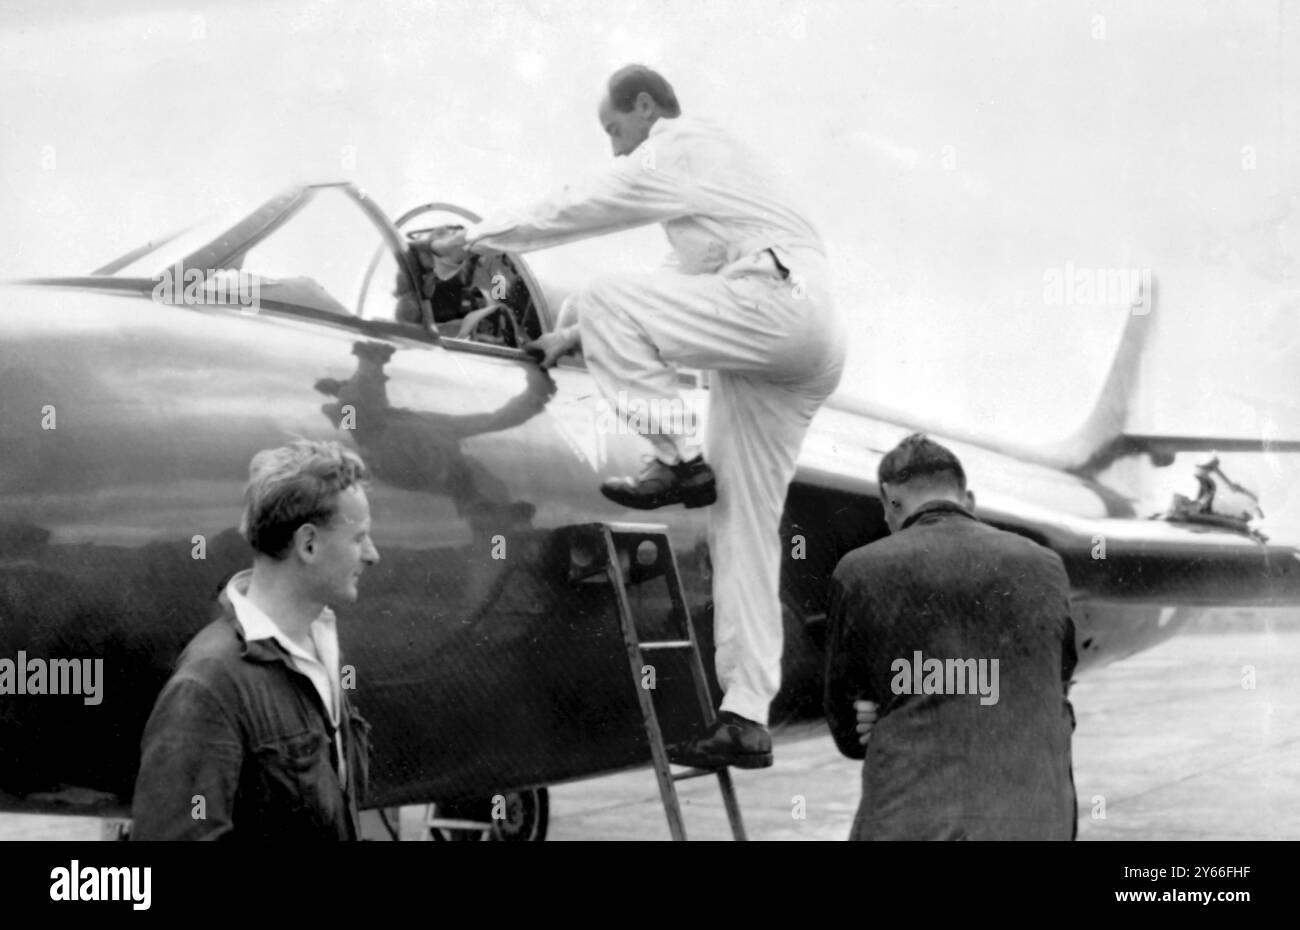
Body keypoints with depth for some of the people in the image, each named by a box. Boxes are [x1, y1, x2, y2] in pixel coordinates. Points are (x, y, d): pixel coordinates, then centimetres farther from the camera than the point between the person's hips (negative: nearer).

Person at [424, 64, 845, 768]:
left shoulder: (678, 152, 3)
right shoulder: (707, 159, 33)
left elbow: (575, 211, 1)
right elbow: (680, 283, 35)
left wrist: (472, 238, 11)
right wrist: (577, 334, 32)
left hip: (780, 304, -10)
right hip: (808, 348, 10)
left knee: (606, 298, -12)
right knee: (744, 528, 4)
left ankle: (678, 460, -13)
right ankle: (746, 720, 1)